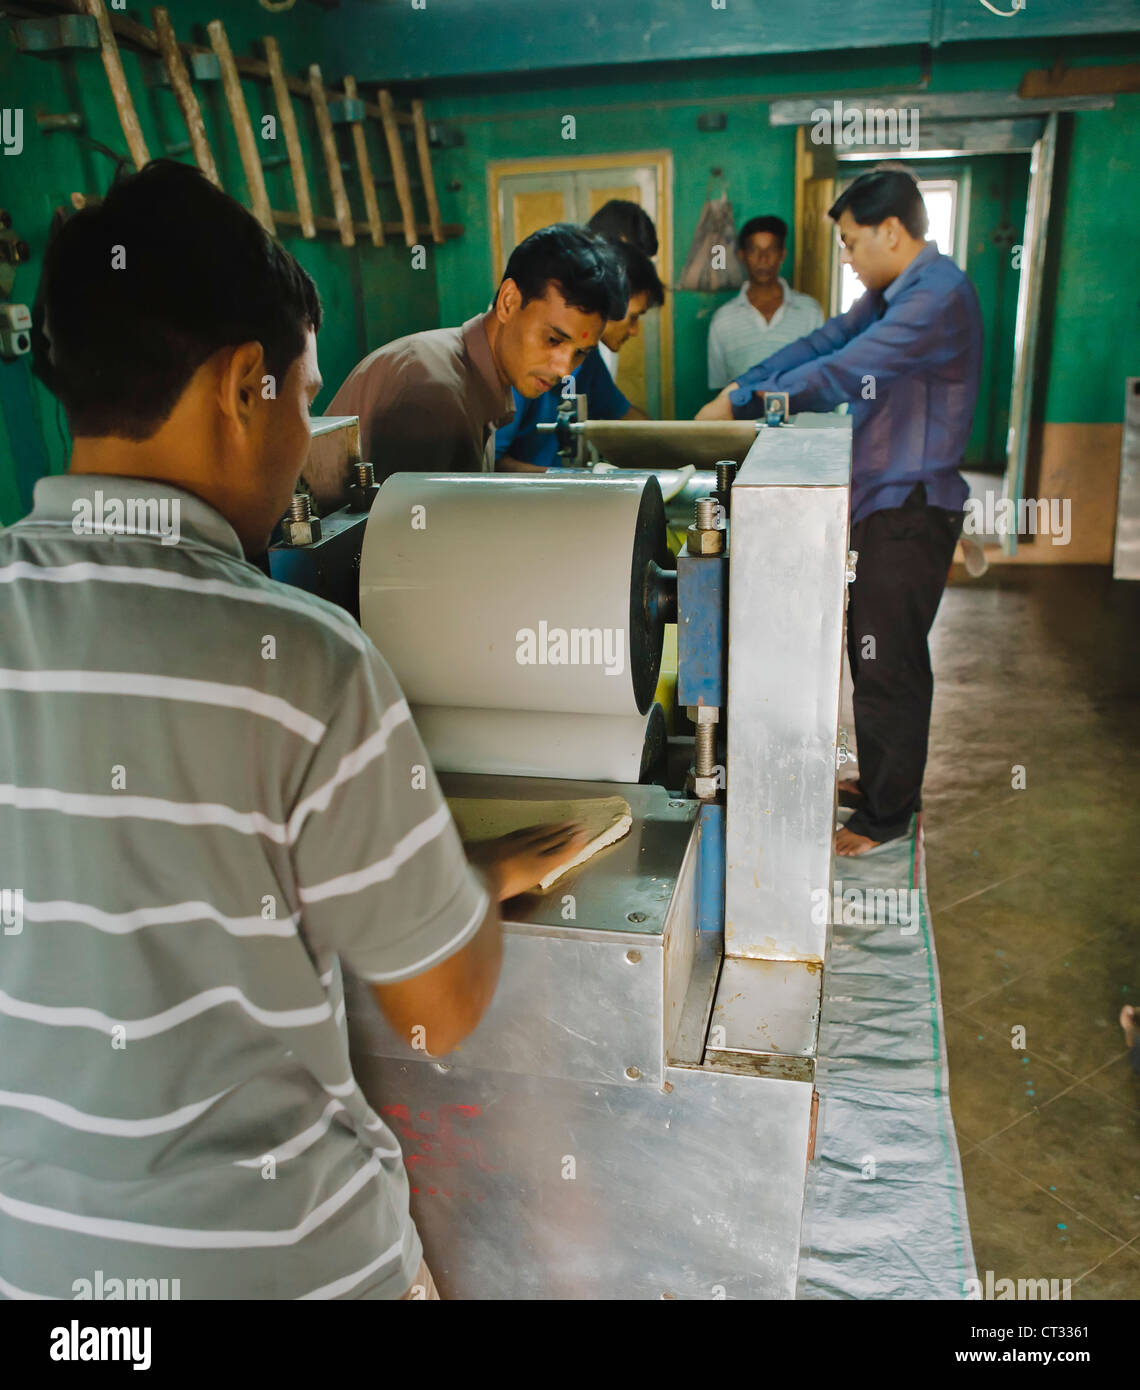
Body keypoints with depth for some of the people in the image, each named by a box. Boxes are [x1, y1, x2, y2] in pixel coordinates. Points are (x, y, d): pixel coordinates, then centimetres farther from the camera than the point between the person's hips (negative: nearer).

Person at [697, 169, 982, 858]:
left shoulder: (940, 296, -19)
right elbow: (825, 342, 10)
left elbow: (838, 374, -25)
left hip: (910, 509, -10)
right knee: (873, 652, 18)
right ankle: (880, 778, 34)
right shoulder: (894, 295, 14)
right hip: (882, 500, 10)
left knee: (889, 665, -1)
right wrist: (738, 387, -2)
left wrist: (740, 403, -18)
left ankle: (888, 815, 13)